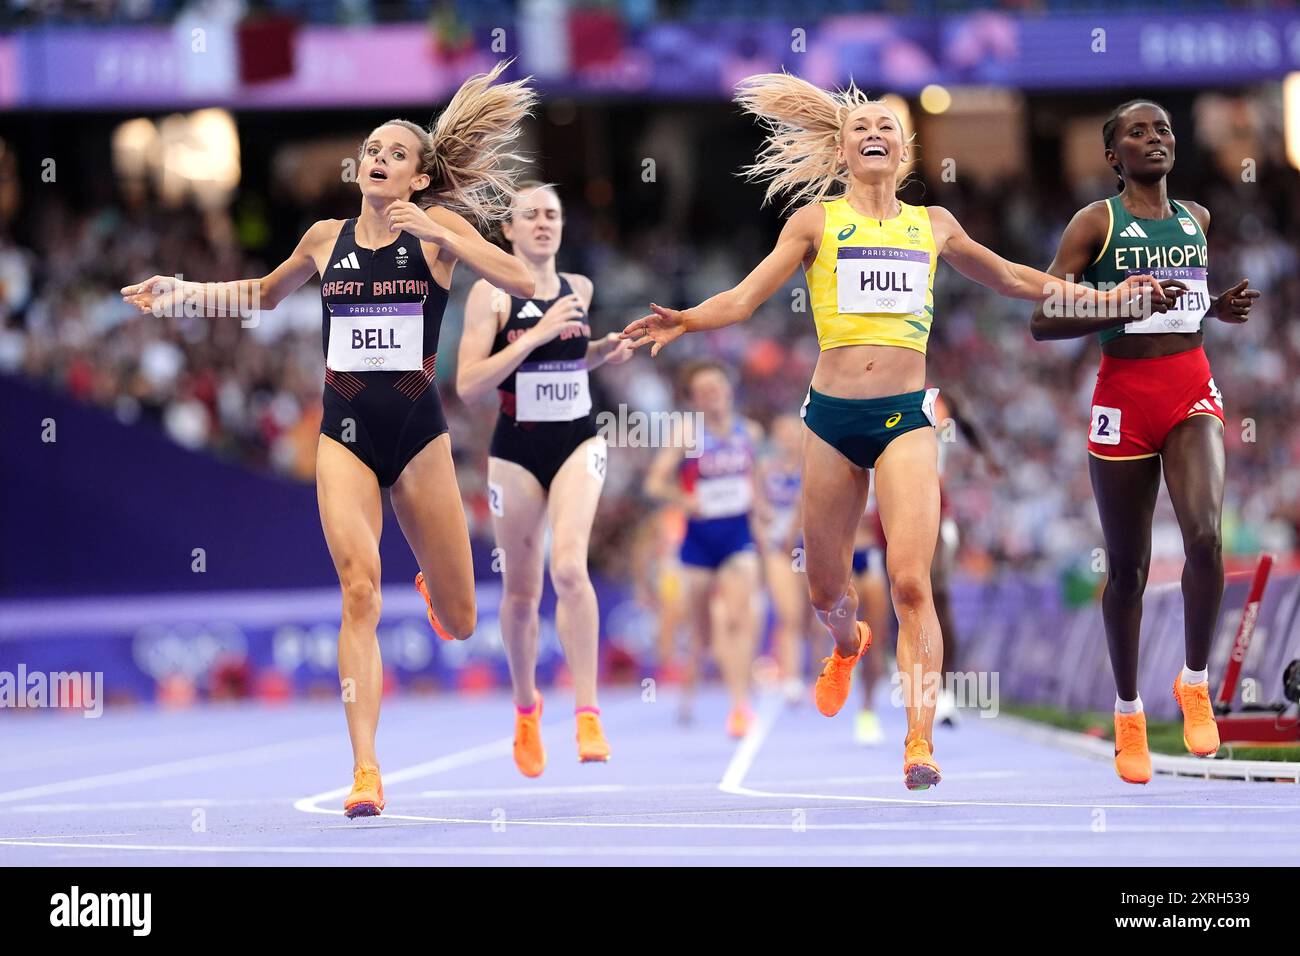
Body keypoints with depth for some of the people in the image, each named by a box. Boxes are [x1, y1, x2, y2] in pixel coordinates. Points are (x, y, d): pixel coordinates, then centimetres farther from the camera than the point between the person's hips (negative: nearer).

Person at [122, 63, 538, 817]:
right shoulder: (326, 238, 8)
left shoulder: (437, 228, -2)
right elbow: (265, 294, 28)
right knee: (360, 590, -20)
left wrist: (436, 233, -25)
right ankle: (366, 770, -20)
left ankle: (436, 585, 47)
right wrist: (181, 291, 17)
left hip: (418, 430, -1)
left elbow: (521, 282, -18)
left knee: (458, 622, 7)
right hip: (346, 433, 1)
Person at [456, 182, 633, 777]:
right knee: (520, 590, 8)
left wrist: (606, 350, 4)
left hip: (577, 443, 1)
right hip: (517, 451, -1)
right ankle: (526, 707, 33)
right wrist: (538, 333, -21)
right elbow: (468, 384, -16)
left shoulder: (579, 289, 7)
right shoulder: (491, 294, -6)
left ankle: (587, 713, -22)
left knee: (568, 566, -22)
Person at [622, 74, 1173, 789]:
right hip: (832, 415, 0)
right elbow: (746, 298, 1)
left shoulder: (932, 224, 12)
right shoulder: (817, 220, 6)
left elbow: (1012, 279, 26)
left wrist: (1107, 298, 22)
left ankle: (920, 741, -19)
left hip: (905, 416, 0)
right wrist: (682, 321, -18)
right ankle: (848, 647, 48)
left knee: (910, 580, -18)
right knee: (825, 590, 12)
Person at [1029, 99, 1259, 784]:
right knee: (1127, 566, 5)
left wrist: (1220, 309, 7)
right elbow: (1042, 320, -7)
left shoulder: (1197, 219, 12)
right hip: (1124, 397, -2)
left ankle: (1195, 682, -1)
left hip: (1191, 392, 2)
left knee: (1204, 535, -21)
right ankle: (1128, 712, 23)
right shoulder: (1095, 222, -3)